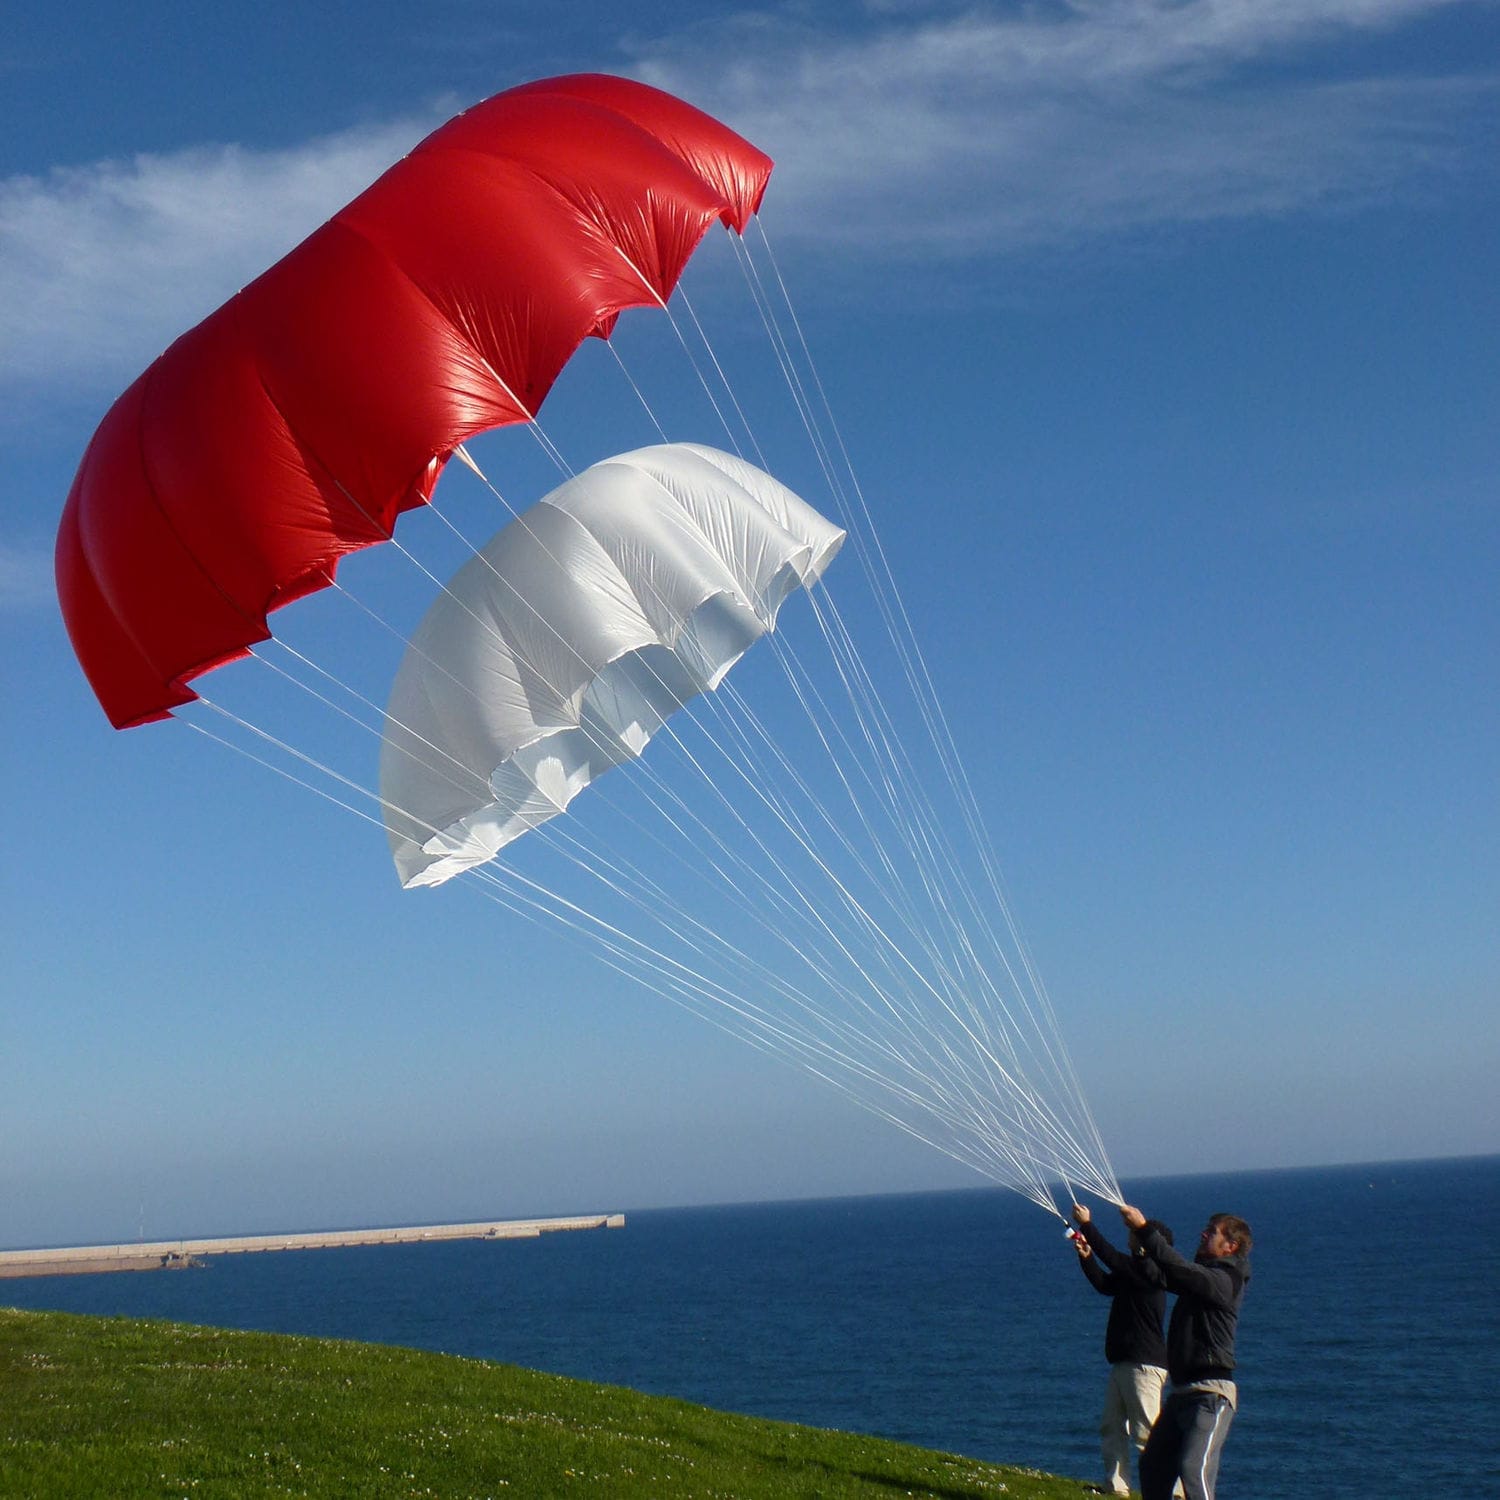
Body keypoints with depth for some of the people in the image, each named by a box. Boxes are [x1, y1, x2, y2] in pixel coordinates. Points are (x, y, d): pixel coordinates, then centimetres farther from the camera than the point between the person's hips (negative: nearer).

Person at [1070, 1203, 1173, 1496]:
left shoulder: (1150, 1270, -15)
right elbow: (1106, 1284, 24)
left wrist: (1087, 1225, -16)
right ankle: (1116, 1486, 17)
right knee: (1111, 1428, 12)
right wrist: (1087, 1257, 11)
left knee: (1147, 1433, -10)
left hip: (1143, 1365, -10)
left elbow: (1114, 1259, -22)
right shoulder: (1136, 1270, 15)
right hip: (1123, 1362, 10)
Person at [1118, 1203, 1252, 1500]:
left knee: (1193, 1469, -22)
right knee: (1152, 1464, 16)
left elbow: (1178, 1268, -24)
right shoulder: (1203, 1275, 18)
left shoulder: (1223, 1280, -12)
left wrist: (1144, 1228, -22)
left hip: (1211, 1394, -10)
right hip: (1182, 1391, 10)